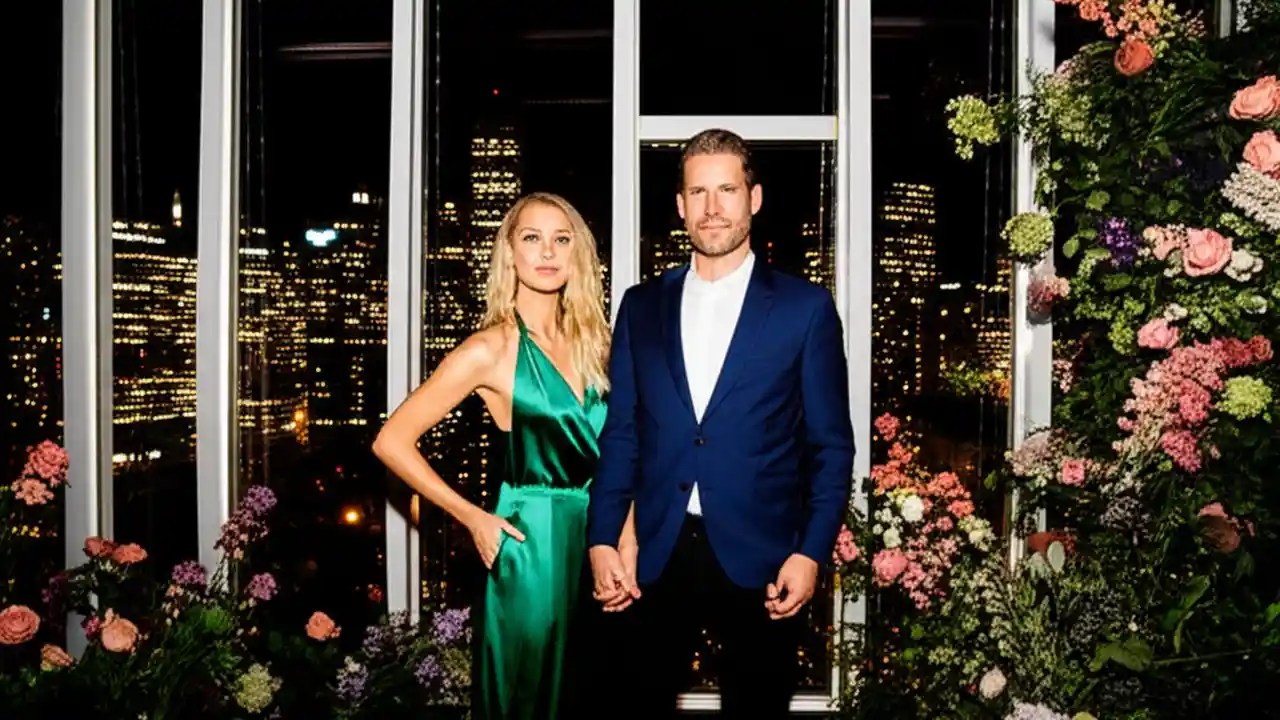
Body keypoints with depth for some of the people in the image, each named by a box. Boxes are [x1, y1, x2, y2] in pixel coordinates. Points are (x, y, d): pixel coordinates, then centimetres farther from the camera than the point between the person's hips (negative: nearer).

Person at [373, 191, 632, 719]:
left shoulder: (590, 341, 6)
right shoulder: (491, 349, -11)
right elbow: (391, 442, -12)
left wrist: (626, 534, -1)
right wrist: (472, 517, -9)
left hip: (598, 538, 6)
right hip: (534, 543, -5)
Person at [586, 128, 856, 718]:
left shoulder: (805, 307, 0)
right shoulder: (641, 305, 8)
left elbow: (831, 445, 0)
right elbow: (620, 435, 8)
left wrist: (811, 553, -9)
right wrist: (601, 542, -2)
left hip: (759, 559, -2)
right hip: (655, 556, 2)